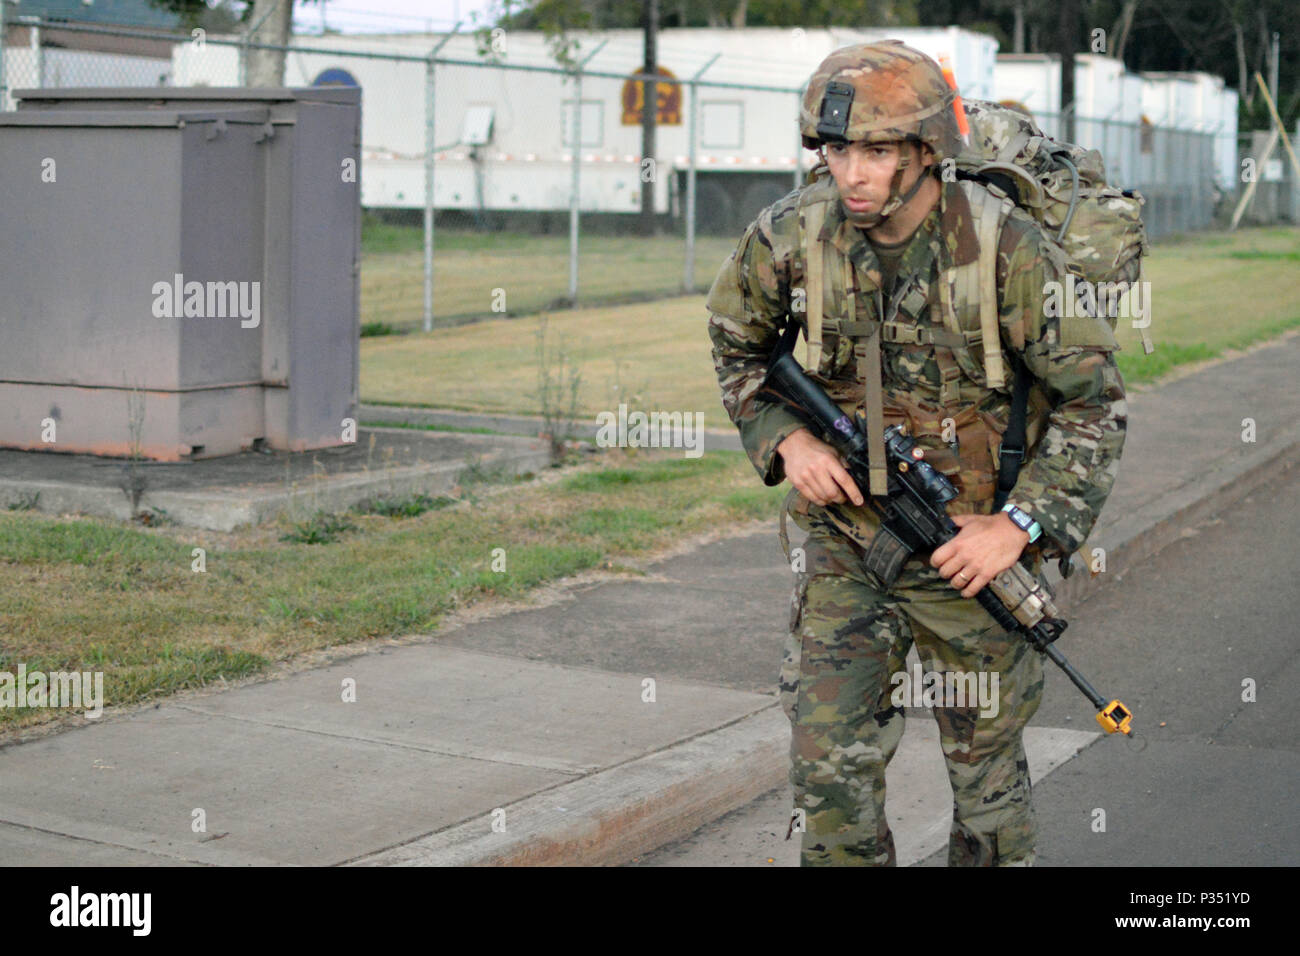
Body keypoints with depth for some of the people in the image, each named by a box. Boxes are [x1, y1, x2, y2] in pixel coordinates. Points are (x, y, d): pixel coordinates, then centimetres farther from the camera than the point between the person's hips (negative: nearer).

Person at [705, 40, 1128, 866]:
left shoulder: (1008, 249, -19)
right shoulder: (791, 236, -10)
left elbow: (1096, 401, -12)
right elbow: (736, 345, 11)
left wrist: (1020, 525, -20)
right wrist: (786, 439, -6)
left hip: (973, 550, -2)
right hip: (843, 541, 2)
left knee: (987, 768, 12)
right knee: (829, 767, -1)